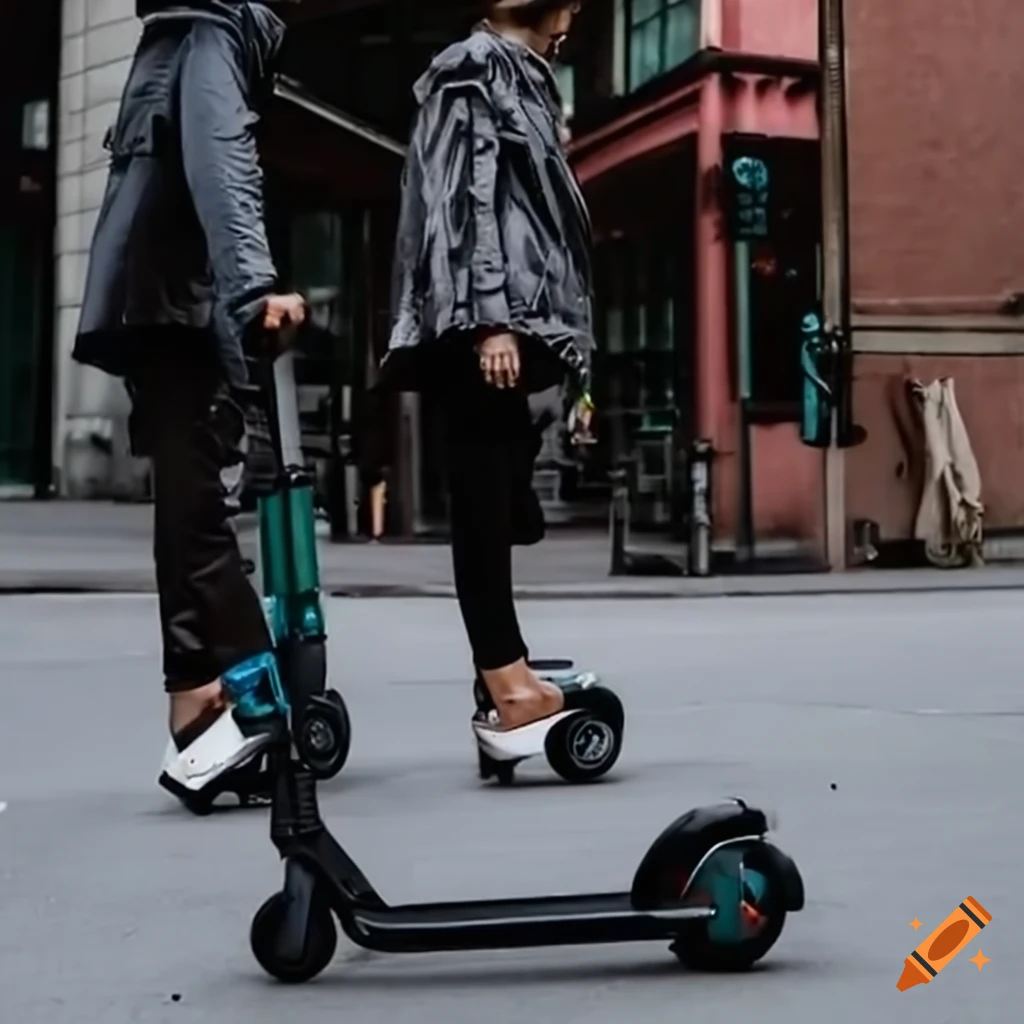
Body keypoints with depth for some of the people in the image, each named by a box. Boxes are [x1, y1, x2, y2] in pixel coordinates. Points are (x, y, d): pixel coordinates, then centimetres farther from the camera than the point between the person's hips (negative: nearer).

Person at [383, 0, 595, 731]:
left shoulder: (522, 77, 25)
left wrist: (566, 351, 20)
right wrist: (488, 320, -21)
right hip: (485, 323, -9)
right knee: (484, 501, -9)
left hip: (516, 316, 9)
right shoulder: (476, 68, -1)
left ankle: (505, 672, 8)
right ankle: (506, 679, -9)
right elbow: (465, 196, -12)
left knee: (500, 503, 6)